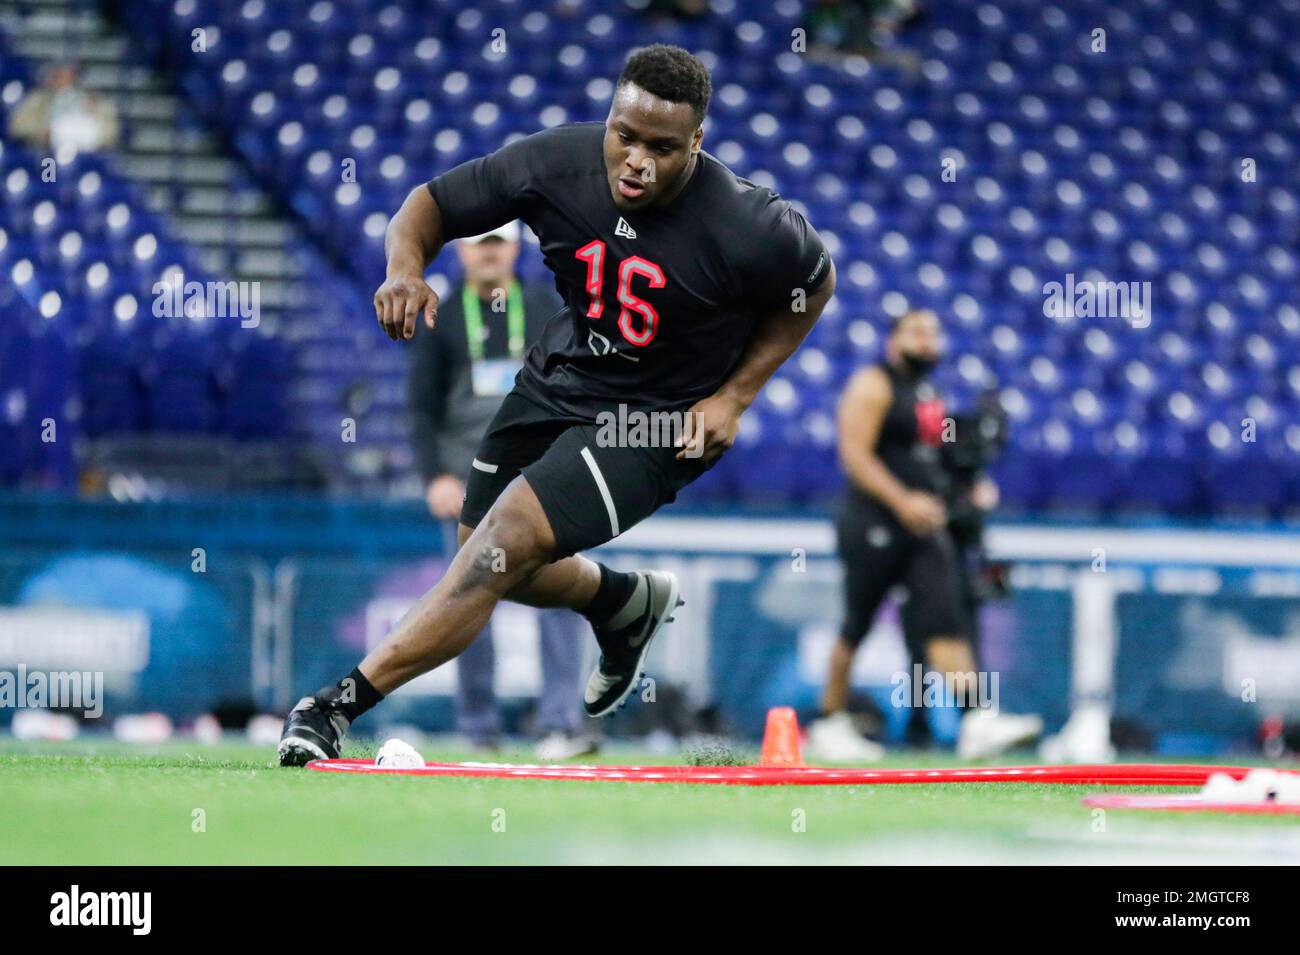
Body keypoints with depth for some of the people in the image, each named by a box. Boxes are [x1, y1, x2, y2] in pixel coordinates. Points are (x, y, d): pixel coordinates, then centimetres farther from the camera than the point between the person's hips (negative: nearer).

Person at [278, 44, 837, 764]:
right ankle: (627, 601, 44)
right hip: (558, 375, 6)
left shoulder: (749, 230, -27)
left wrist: (734, 396, -10)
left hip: (661, 420, -6)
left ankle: (344, 703, -21)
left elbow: (815, 284, -4)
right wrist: (406, 266, -31)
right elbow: (431, 203, -8)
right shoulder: (556, 163, -20)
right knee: (490, 565, 14)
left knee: (508, 539, -22)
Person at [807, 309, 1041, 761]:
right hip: (874, 527, -7)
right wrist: (903, 500, -25)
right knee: (857, 625, 3)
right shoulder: (873, 386, -7)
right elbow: (854, 454, -16)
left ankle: (978, 723, -21)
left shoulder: (931, 396, 19)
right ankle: (829, 724, 16)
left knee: (944, 621, -8)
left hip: (925, 529, 7)